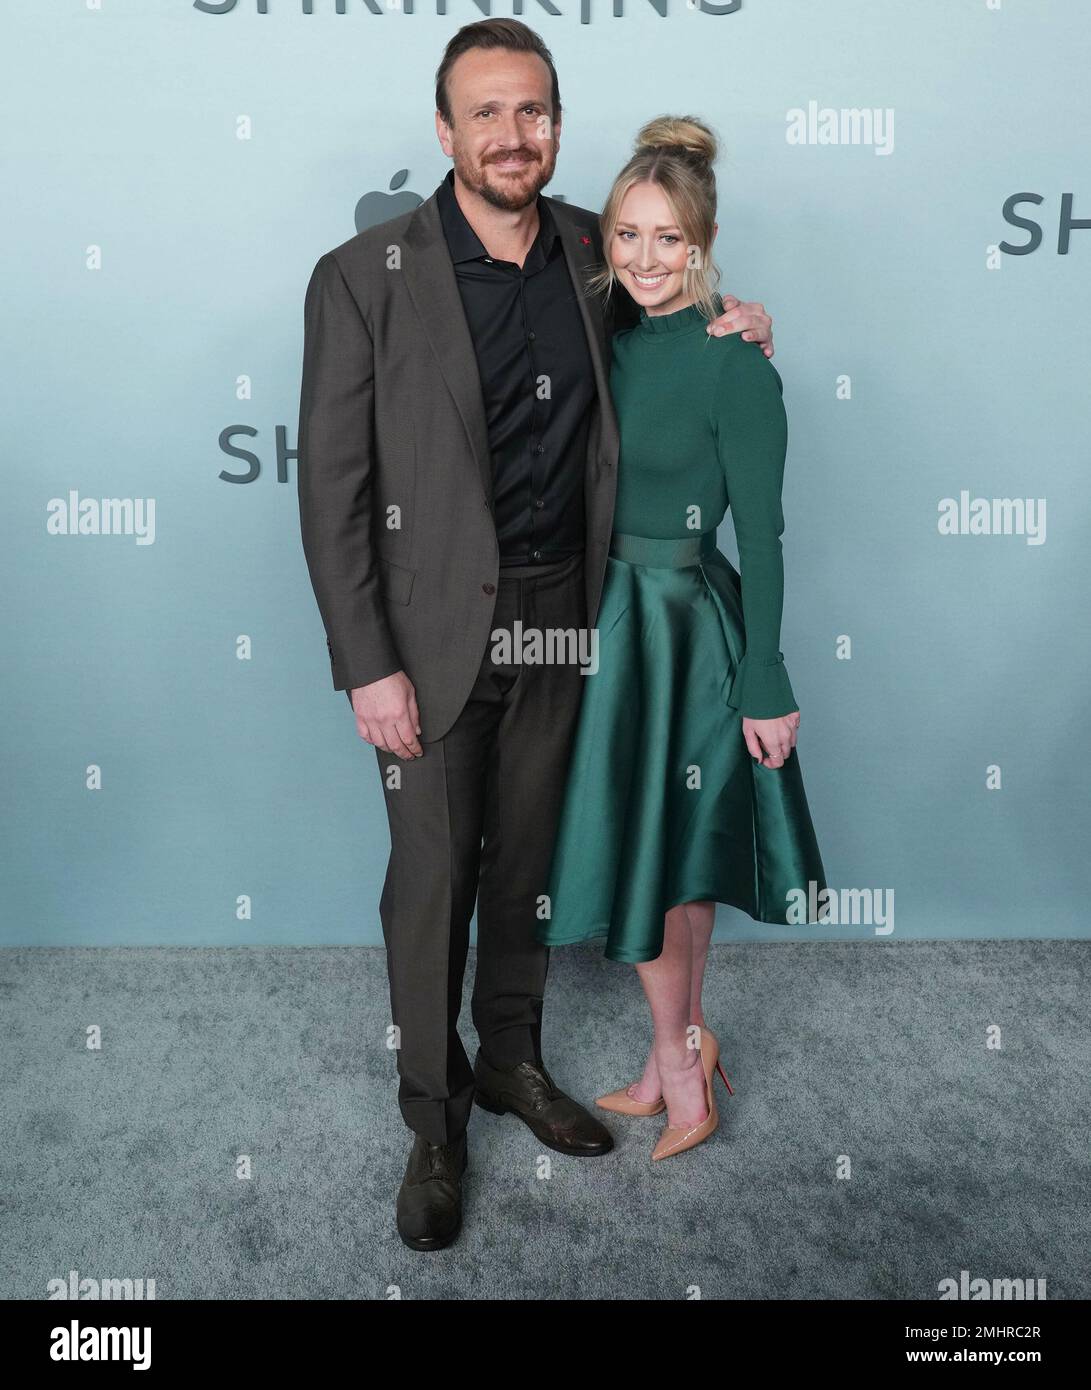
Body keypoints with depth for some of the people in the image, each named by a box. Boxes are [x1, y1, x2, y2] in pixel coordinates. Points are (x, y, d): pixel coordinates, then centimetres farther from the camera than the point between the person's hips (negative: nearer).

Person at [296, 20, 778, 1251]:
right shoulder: (364, 276, -11)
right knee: (432, 876, 6)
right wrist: (368, 667, -14)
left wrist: (720, 328, 4)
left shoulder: (590, 253, 3)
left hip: (559, 616, 4)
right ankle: (434, 1118, 26)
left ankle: (511, 1058, 39)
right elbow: (333, 486, -11)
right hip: (433, 627, -4)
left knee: (528, 857, 17)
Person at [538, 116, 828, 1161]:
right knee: (675, 854, 16)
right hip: (607, 615, 7)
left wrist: (766, 685, -13)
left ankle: (680, 1082, 23)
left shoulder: (734, 364, -14)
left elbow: (761, 534, -13)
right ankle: (688, 1055, 33)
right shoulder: (603, 339, 6)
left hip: (682, 625, -7)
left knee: (639, 857, 2)